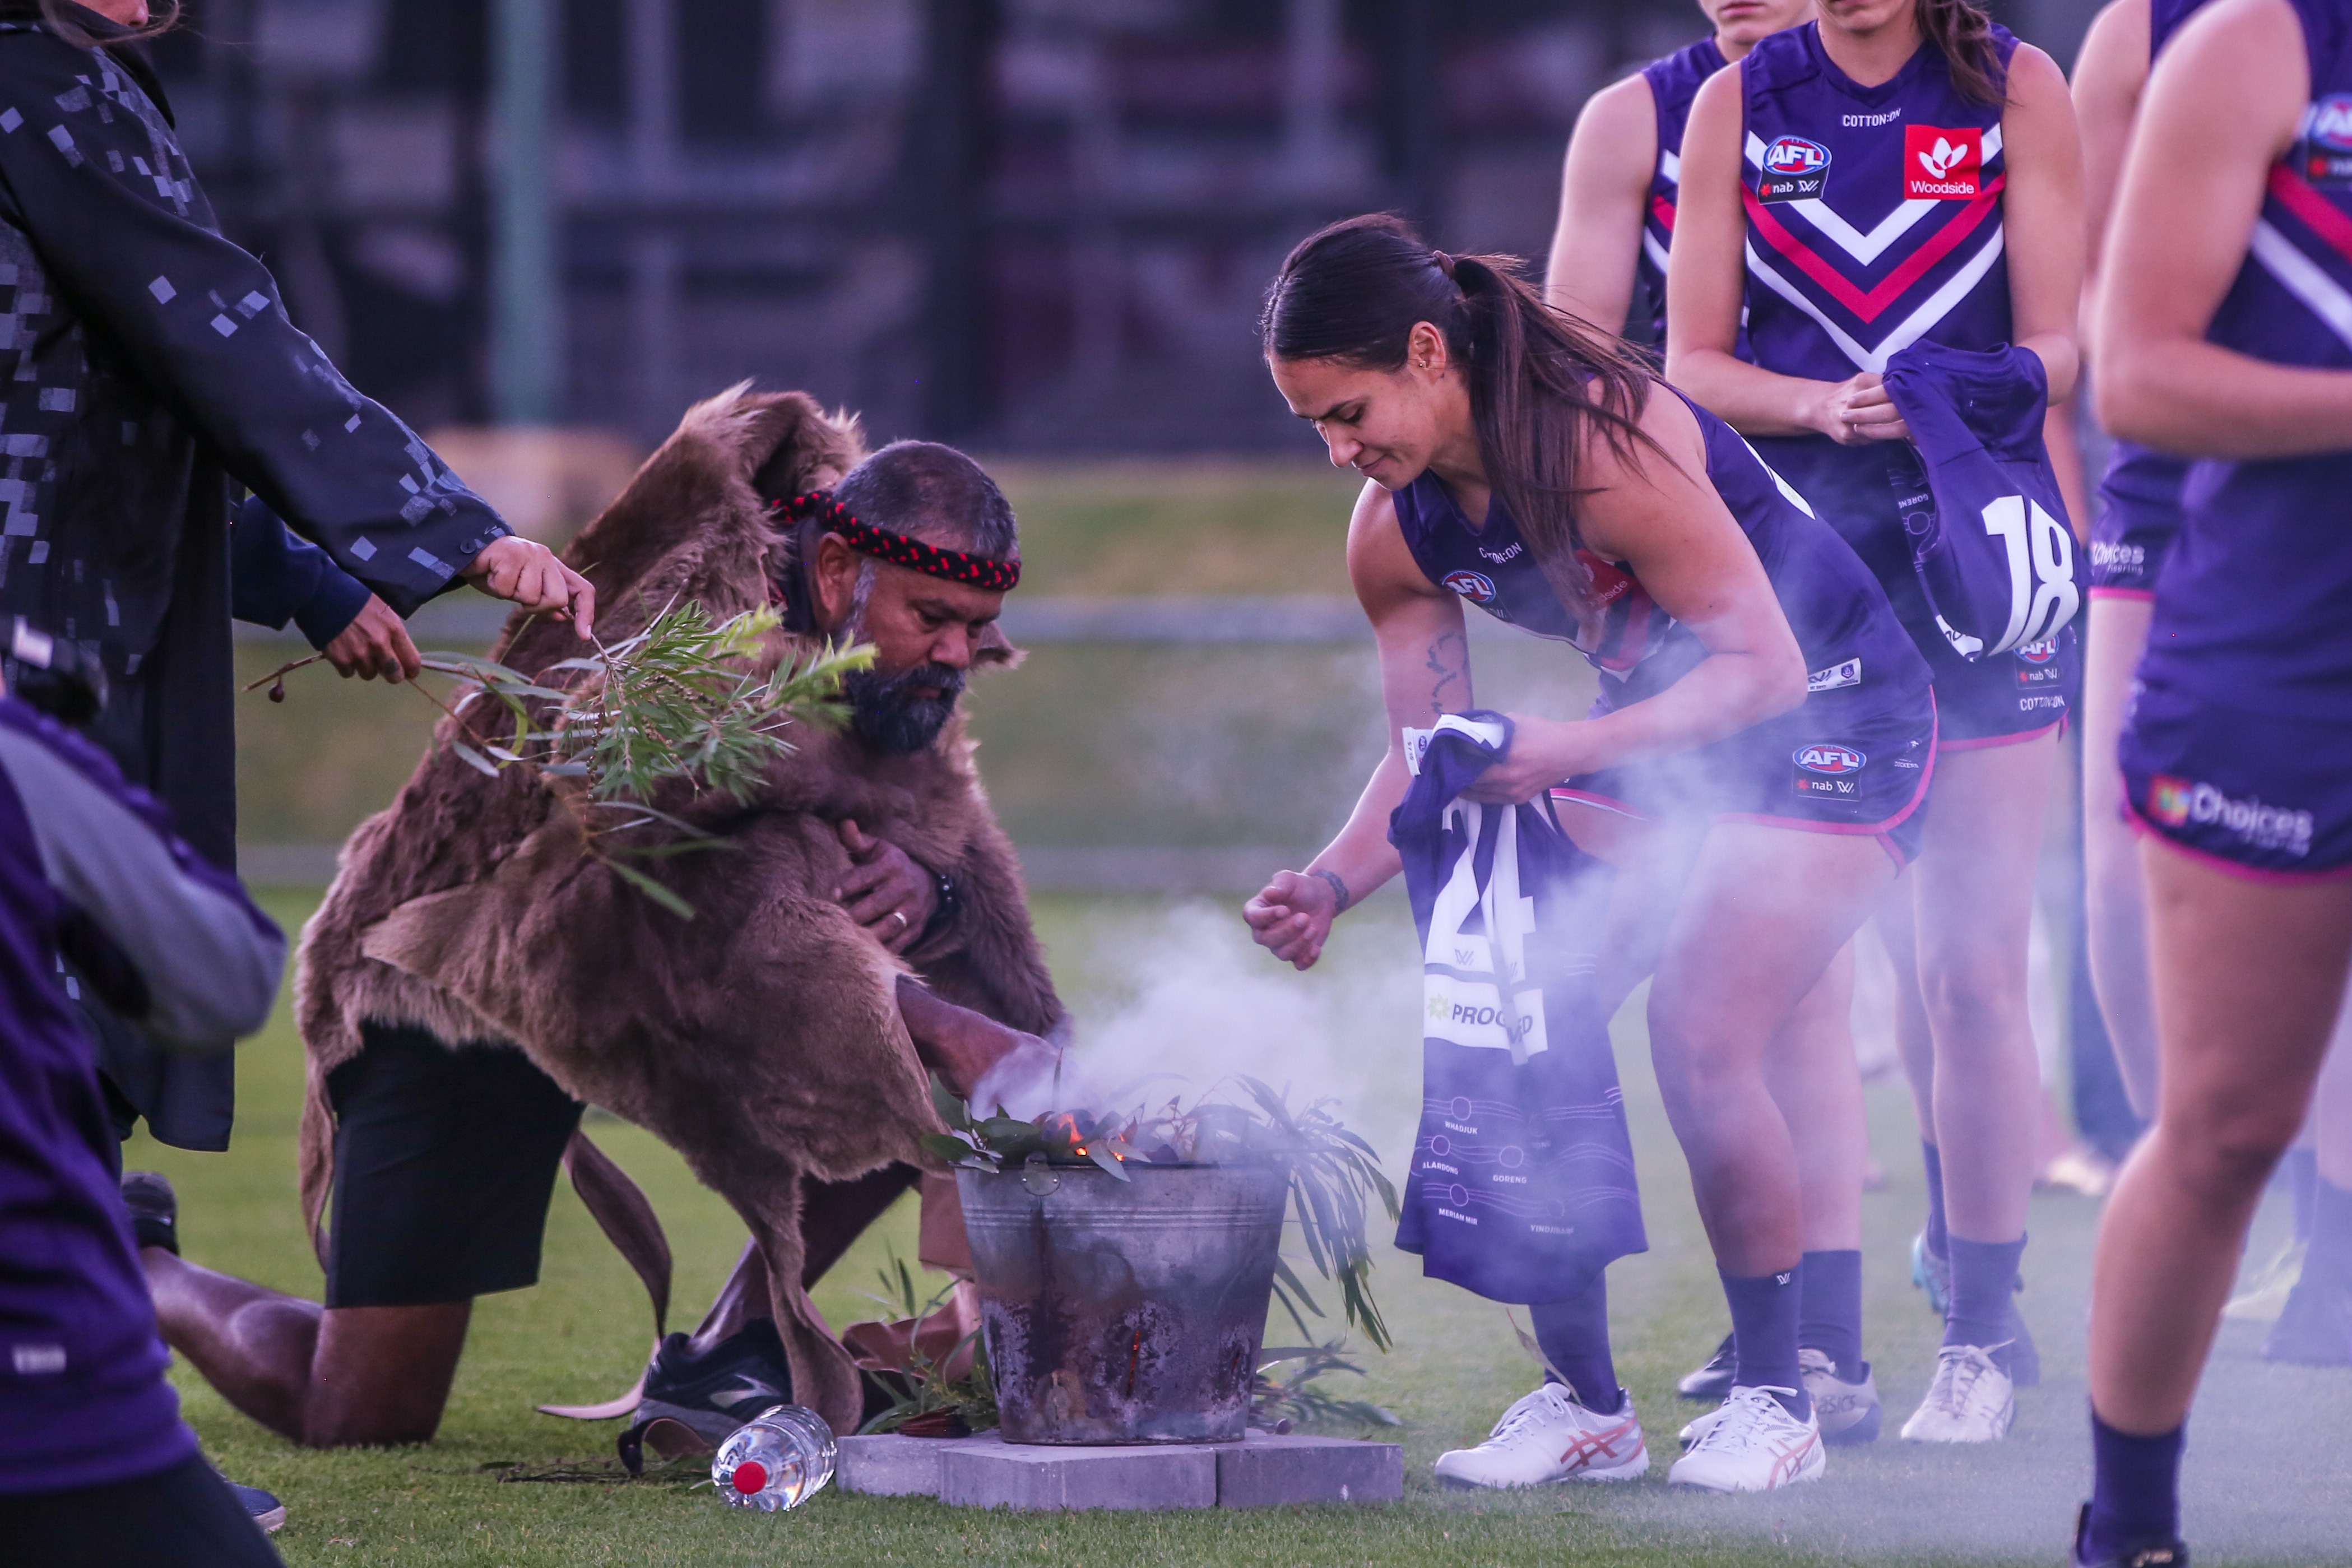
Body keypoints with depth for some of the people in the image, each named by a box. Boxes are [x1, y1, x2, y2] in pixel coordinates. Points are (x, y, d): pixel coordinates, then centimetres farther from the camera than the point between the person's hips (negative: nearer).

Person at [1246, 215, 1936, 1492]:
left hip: (1829, 715, -8)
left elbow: (1765, 664, -28)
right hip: (1657, 724, 8)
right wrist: (1331, 884, -18)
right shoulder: (1394, 533, -7)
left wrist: (1571, 753, -37)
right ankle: (1582, 1396, 6)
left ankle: (1774, 1398, -3)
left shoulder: (1604, 443, -31)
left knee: (1703, 1040, -20)